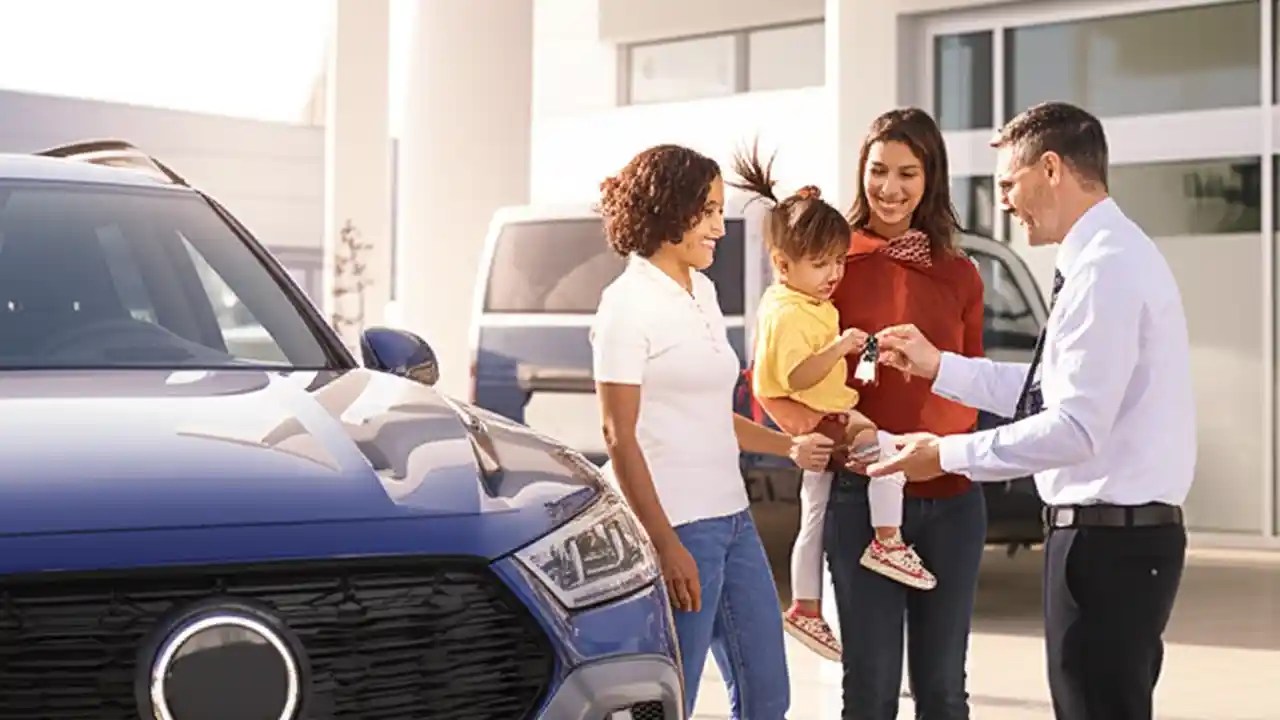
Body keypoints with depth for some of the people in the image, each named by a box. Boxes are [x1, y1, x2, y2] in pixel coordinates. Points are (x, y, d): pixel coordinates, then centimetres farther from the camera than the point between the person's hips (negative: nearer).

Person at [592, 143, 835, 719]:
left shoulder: (703, 293, 15)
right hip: (678, 526, -9)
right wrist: (666, 546, -19)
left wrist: (790, 447, 17)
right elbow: (620, 438, -14)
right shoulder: (629, 303, -10)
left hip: (732, 519, 9)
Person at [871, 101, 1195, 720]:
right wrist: (939, 366, 16)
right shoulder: (1108, 255, 13)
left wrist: (949, 454, -16)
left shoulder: (1105, 268, -19)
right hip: (1117, 530, 10)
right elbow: (1051, 388, 18)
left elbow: (1077, 427, -24)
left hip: (1107, 536, -10)